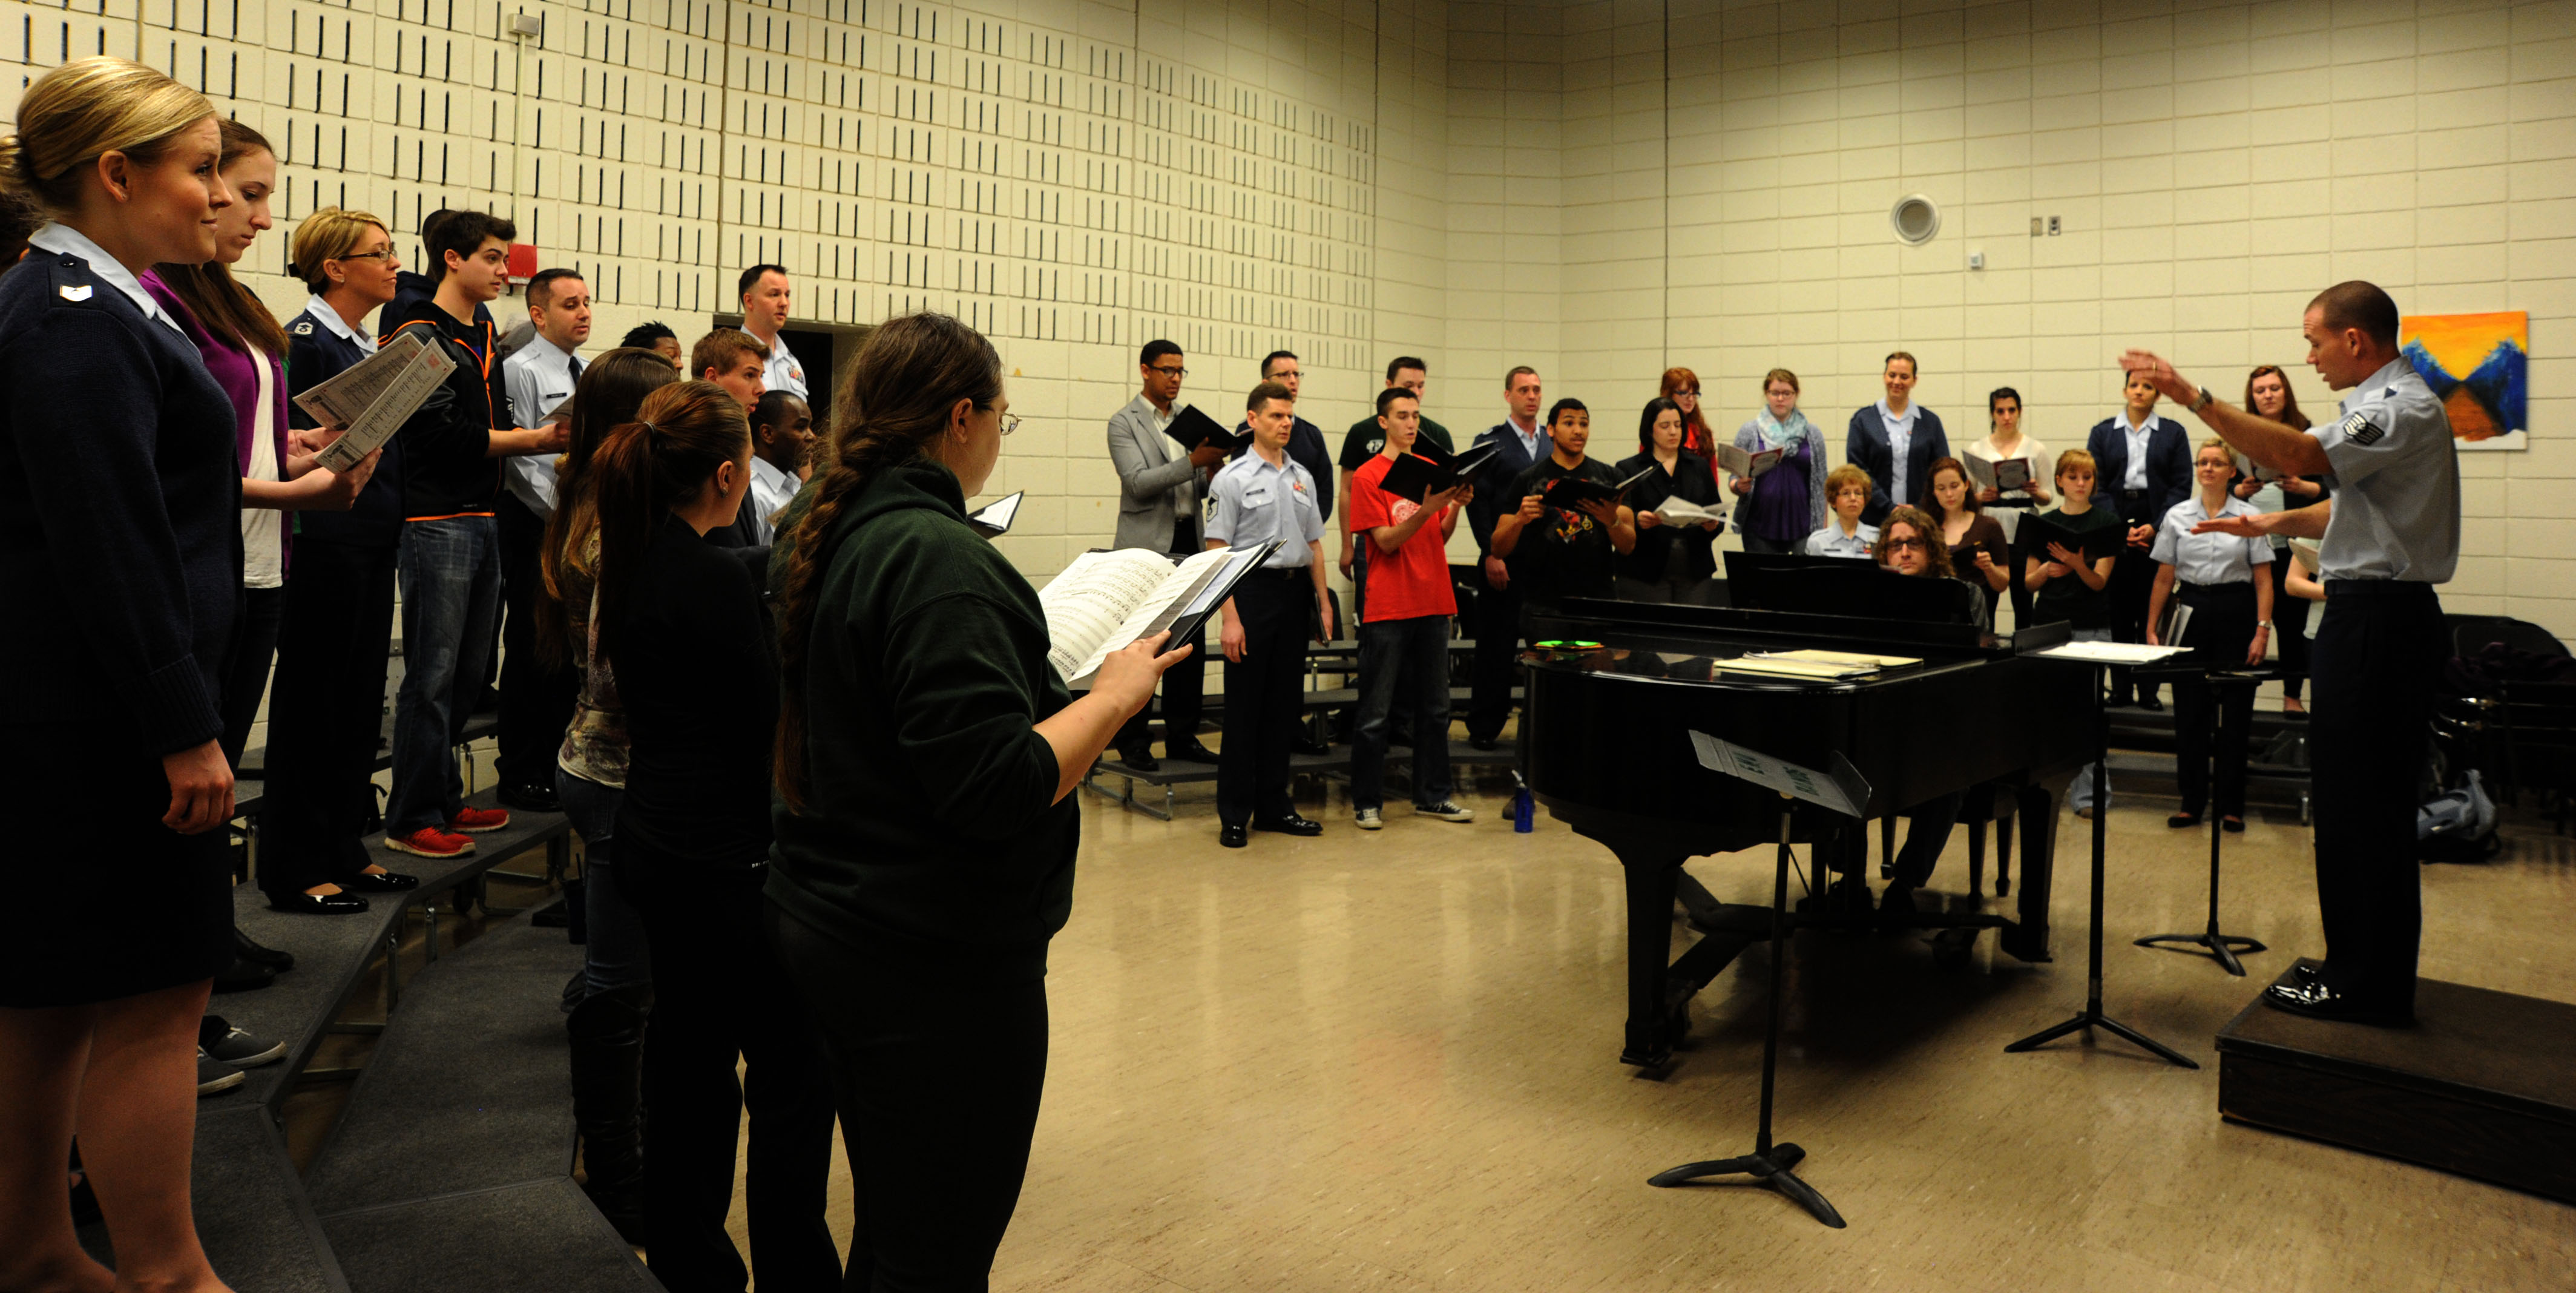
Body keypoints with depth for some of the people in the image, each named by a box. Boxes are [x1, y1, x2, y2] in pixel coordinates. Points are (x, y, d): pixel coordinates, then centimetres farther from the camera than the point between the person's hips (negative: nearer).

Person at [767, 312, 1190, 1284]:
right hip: (938, 960, -9)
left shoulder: (821, 540, 8)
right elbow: (997, 789, -27)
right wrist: (1114, 694, -14)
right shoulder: (938, 556, -22)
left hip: (827, 927, 10)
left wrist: (1058, 678, 14)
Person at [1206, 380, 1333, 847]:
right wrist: (1230, 617, -16)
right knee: (1244, 708, -1)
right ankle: (1234, 814, 6)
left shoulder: (1302, 477, 12)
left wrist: (1323, 601, 10)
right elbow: (1218, 551, -9)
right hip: (1253, 589, -6)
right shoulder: (1233, 478, -5)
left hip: (1295, 592, 6)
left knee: (1283, 704, 10)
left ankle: (1273, 805, 19)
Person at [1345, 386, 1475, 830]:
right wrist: (1425, 511, -24)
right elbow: (1386, 541, -11)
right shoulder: (1368, 476, -4)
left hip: (1433, 602, 6)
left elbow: (1441, 537, 12)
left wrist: (1455, 506, -7)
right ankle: (1367, 802, 7)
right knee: (1375, 711, -1)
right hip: (1387, 607, -6)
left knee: (1435, 707, 10)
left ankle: (1432, 795, 19)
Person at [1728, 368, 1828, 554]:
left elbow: (1821, 484, 11)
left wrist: (1824, 529, 6)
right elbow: (1734, 480, 7)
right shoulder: (1749, 431, 6)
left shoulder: (1812, 434, 9)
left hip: (1803, 525, 0)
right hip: (1760, 527, 0)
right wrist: (1739, 486, -16)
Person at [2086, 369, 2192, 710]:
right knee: (2118, 608, 0)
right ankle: (2121, 688, 5)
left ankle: (2149, 689, 3)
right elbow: (2096, 485, 3)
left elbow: (2181, 486, 2)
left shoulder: (2173, 433, 8)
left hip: (2157, 528, -1)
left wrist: (2156, 526, -10)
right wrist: (2118, 528, -9)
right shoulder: (2103, 432, 9)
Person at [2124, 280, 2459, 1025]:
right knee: (2371, 802, 15)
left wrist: (2193, 397, -31)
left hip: (2376, 621, -11)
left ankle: (2365, 985, 2)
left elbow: (2299, 456, -30)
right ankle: (2370, 974, 25)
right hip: (2379, 618, 11)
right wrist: (2276, 524, 16)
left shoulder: (2403, 409, -14)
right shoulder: (2392, 404, 18)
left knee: (2357, 803, -5)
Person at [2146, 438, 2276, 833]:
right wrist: (2152, 628, 3)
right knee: (2189, 710, 2)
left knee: (2235, 711, 1)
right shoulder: (2177, 516, 6)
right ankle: (2192, 801, 11)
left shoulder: (2250, 516, 2)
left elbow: (2263, 581, 0)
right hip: (2191, 611, 2)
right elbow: (2164, 578, 8)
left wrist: (2263, 630, -9)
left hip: (2236, 613, -1)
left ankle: (2232, 805, 10)